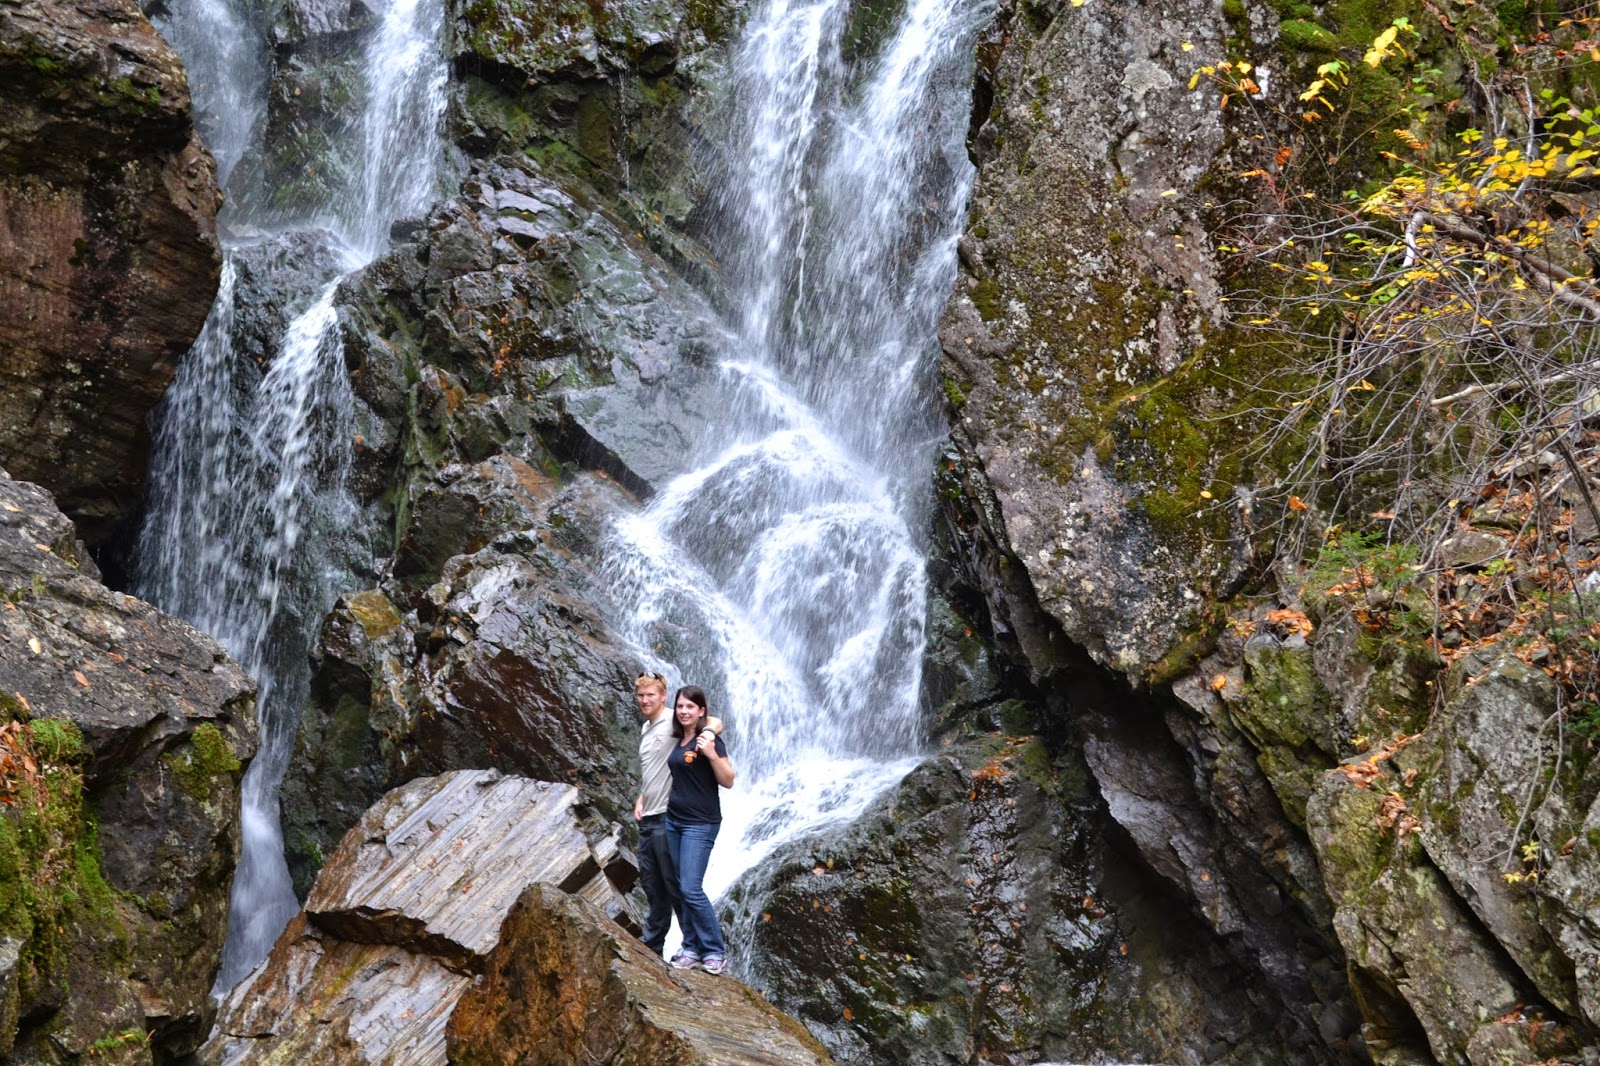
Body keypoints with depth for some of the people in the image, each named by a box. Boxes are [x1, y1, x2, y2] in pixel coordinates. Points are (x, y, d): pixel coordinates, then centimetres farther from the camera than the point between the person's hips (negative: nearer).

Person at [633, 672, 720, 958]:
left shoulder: (674, 722, -10)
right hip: (647, 818, 8)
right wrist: (640, 799, 11)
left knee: (675, 885, -3)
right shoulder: (645, 728, 16)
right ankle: (651, 943, 27)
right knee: (651, 884, 16)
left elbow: (716, 722, -20)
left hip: (667, 818, -8)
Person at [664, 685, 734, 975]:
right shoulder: (677, 739, 10)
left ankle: (715, 951, -2)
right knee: (680, 889, 7)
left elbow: (728, 781, -15)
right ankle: (691, 948, 14)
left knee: (691, 890, -12)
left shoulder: (709, 739, -12)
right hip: (673, 820, 8)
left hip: (700, 823, -7)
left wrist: (711, 753, -29)